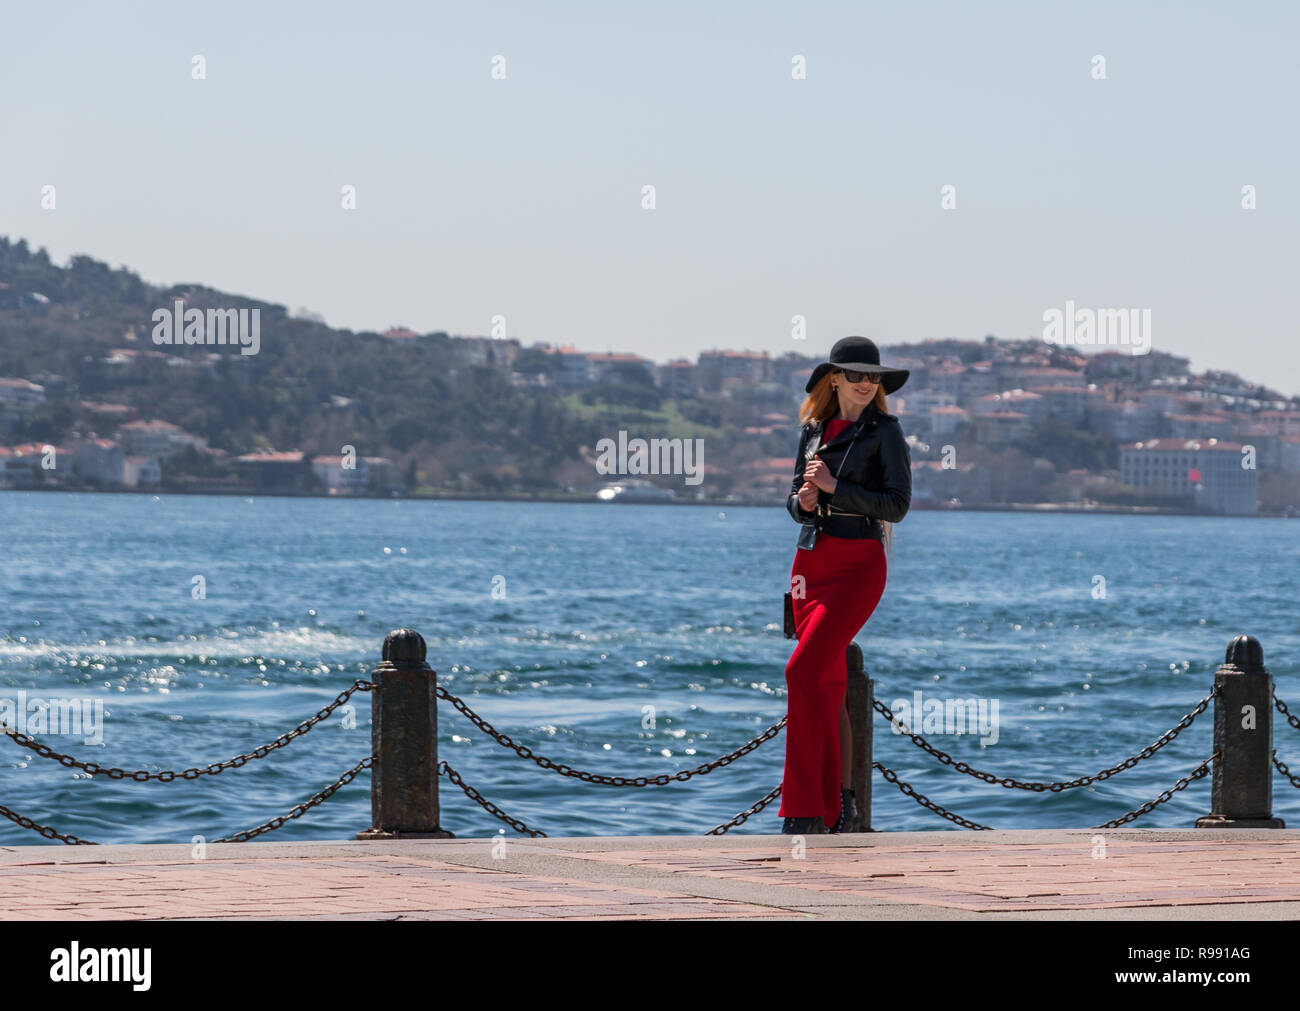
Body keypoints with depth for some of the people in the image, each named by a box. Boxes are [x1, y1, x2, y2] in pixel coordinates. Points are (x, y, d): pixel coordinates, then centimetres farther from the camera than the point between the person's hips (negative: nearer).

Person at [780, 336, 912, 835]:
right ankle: (836, 801, 16)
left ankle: (804, 807, -18)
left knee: (803, 671, -18)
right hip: (811, 563, 6)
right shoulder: (813, 431, 13)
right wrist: (804, 501, -5)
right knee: (827, 682, 7)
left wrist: (833, 486, -14)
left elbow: (896, 504, -10)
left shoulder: (885, 432, -3)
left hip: (858, 565, -6)